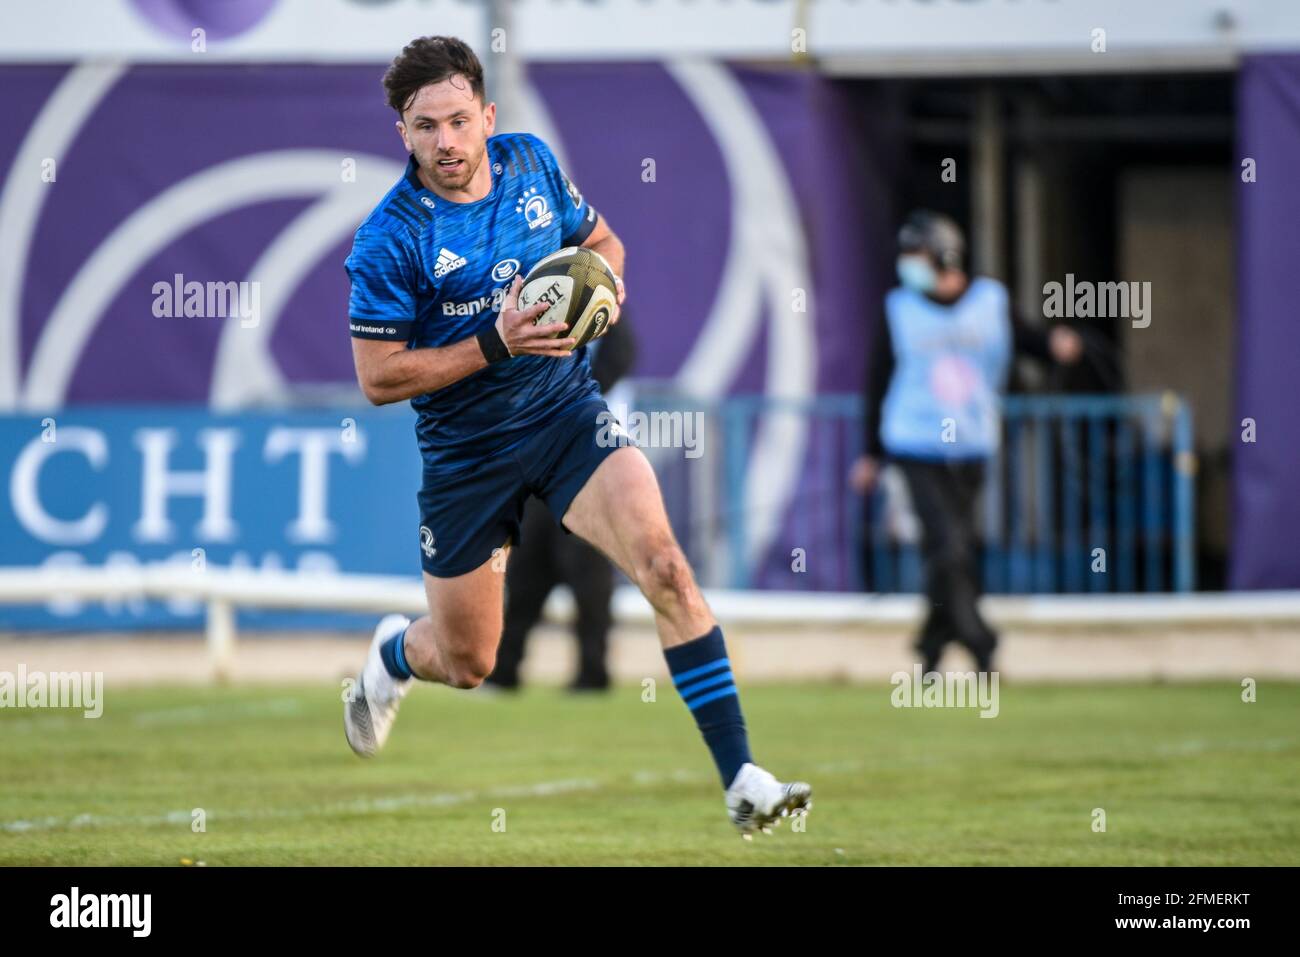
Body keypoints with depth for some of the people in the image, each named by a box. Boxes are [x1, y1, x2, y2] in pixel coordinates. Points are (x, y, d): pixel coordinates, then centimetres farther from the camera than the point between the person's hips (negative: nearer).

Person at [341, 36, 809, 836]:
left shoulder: (533, 163, -3)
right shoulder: (390, 238, -16)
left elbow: (601, 241, 15)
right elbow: (378, 378, -14)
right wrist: (495, 345, -24)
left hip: (566, 411, 2)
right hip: (465, 451, -2)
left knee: (664, 567, -22)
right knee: (467, 665, 10)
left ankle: (743, 782, -23)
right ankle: (395, 652, 50)